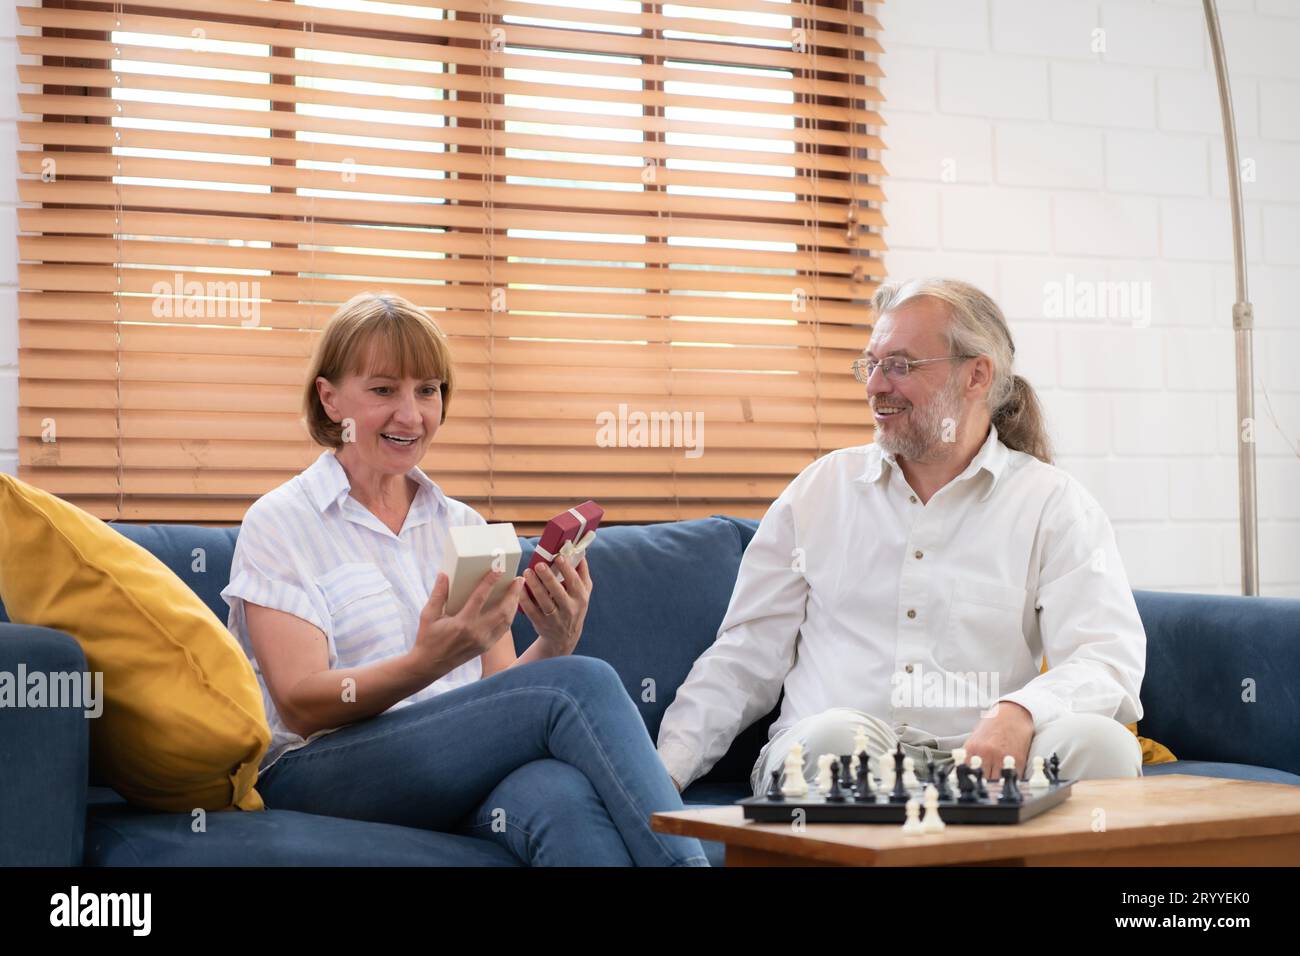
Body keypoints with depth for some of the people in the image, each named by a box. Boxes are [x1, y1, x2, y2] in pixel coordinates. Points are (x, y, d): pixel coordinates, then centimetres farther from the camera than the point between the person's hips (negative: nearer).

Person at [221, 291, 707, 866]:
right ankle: (684, 861, -24)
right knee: (583, 685, -27)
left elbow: (499, 698, 12)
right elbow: (301, 705, -9)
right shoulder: (279, 522, 4)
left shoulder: (464, 526, 19)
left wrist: (556, 644, -11)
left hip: (465, 778, 4)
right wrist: (426, 664, -27)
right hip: (321, 774, -4)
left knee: (563, 795, -36)